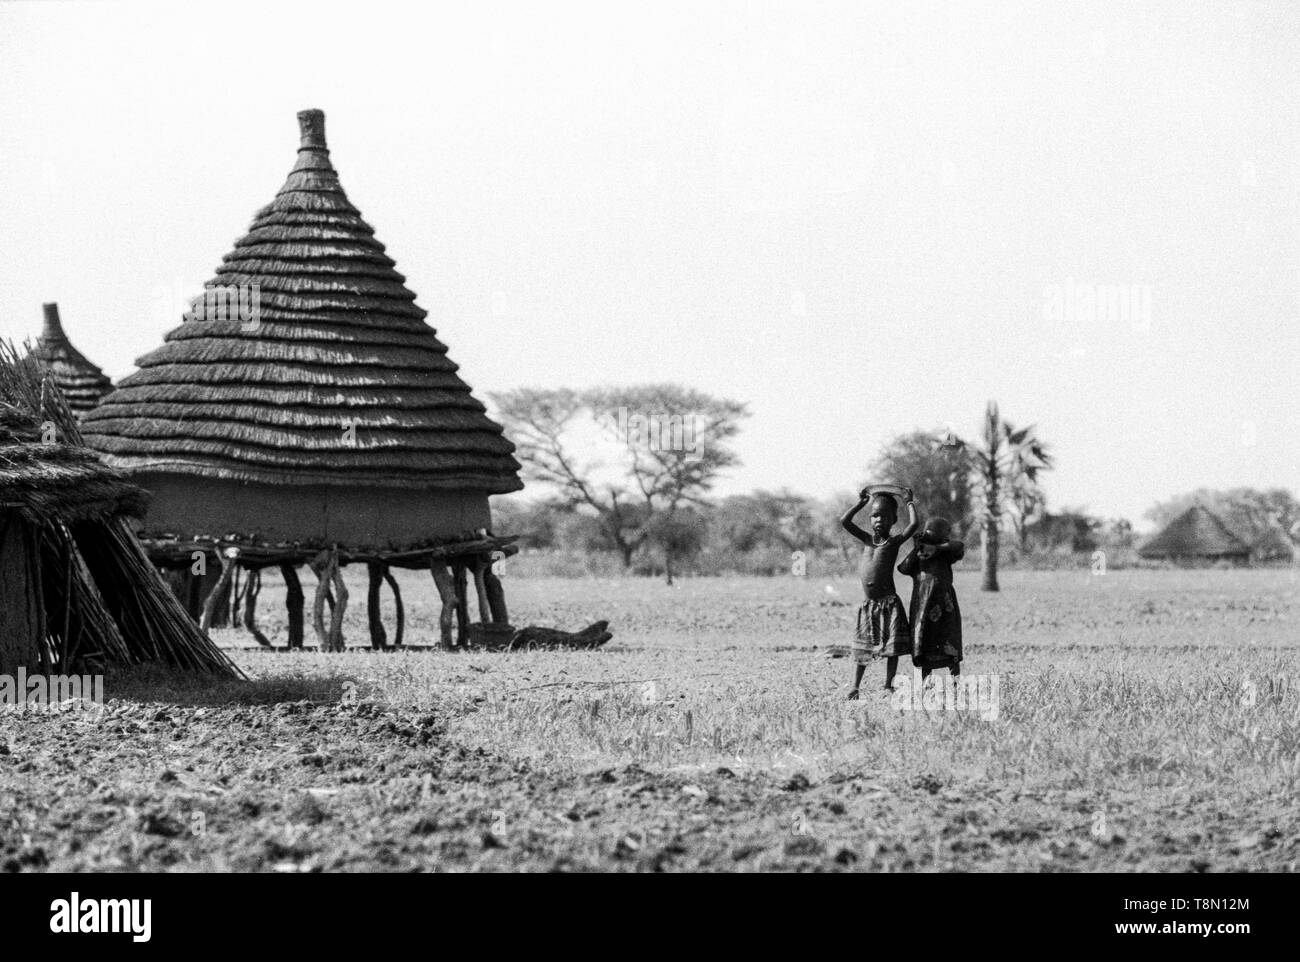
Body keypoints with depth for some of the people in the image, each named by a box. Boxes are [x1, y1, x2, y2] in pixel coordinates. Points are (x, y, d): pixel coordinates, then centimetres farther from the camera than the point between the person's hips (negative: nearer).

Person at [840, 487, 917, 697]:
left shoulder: (894, 541, 0)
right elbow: (844, 522, 8)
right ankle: (854, 687, 7)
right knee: (861, 647, 5)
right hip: (869, 604, 4)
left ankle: (888, 686, 4)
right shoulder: (867, 539, 12)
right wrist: (861, 503, 11)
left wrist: (909, 502, -1)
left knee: (892, 647, -2)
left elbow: (913, 525, -14)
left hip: (888, 601, -4)